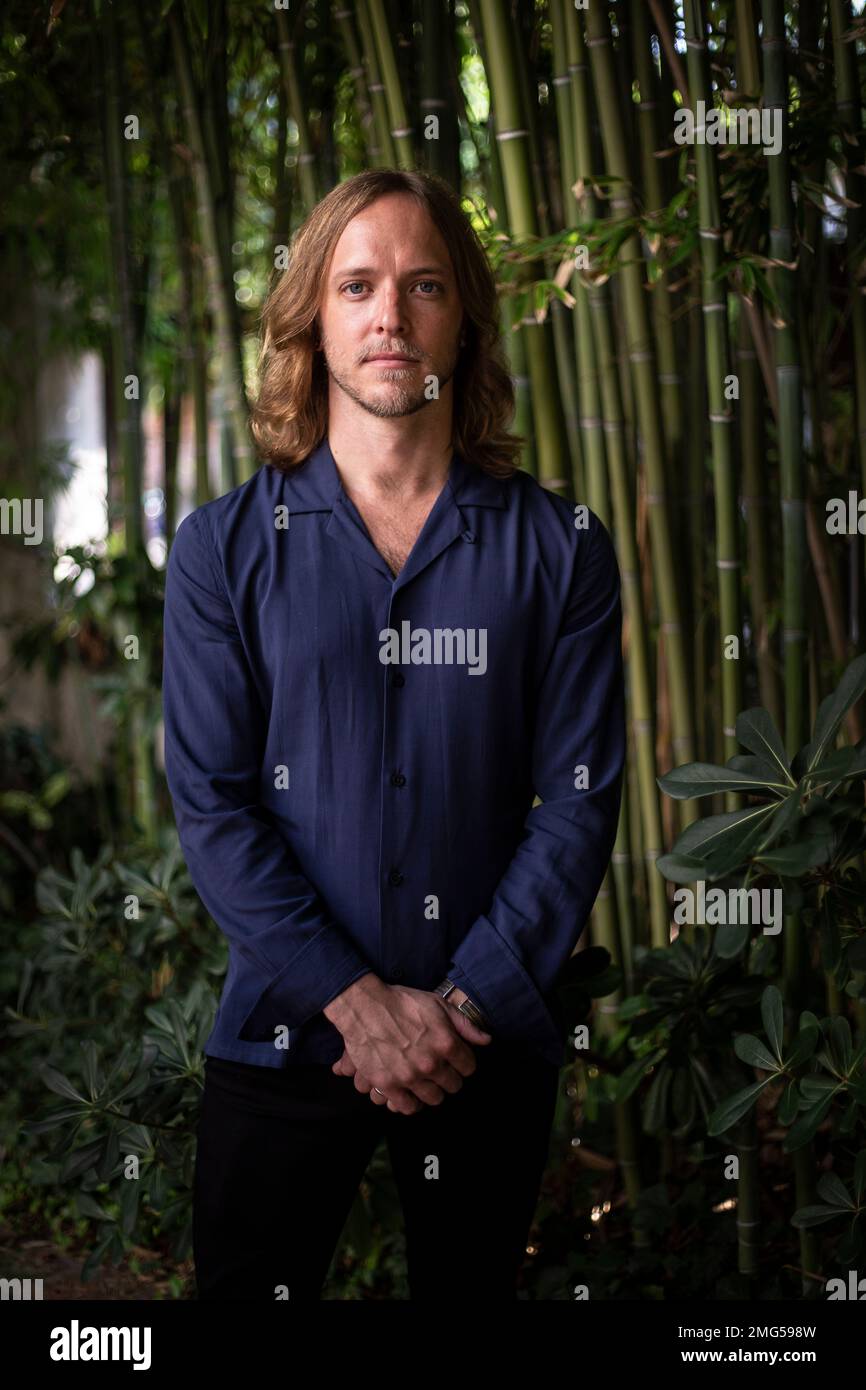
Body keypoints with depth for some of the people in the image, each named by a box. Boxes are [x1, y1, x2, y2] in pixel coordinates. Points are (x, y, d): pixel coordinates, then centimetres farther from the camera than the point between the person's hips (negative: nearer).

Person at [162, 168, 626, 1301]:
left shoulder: (558, 547, 2)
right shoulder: (226, 547, 1)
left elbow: (580, 795, -2)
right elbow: (212, 801, -4)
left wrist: (467, 1005, -11)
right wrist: (357, 999, -13)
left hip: (494, 1048, 1)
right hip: (285, 1034, 0)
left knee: (471, 1285, 14)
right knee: (249, 1288, 6)